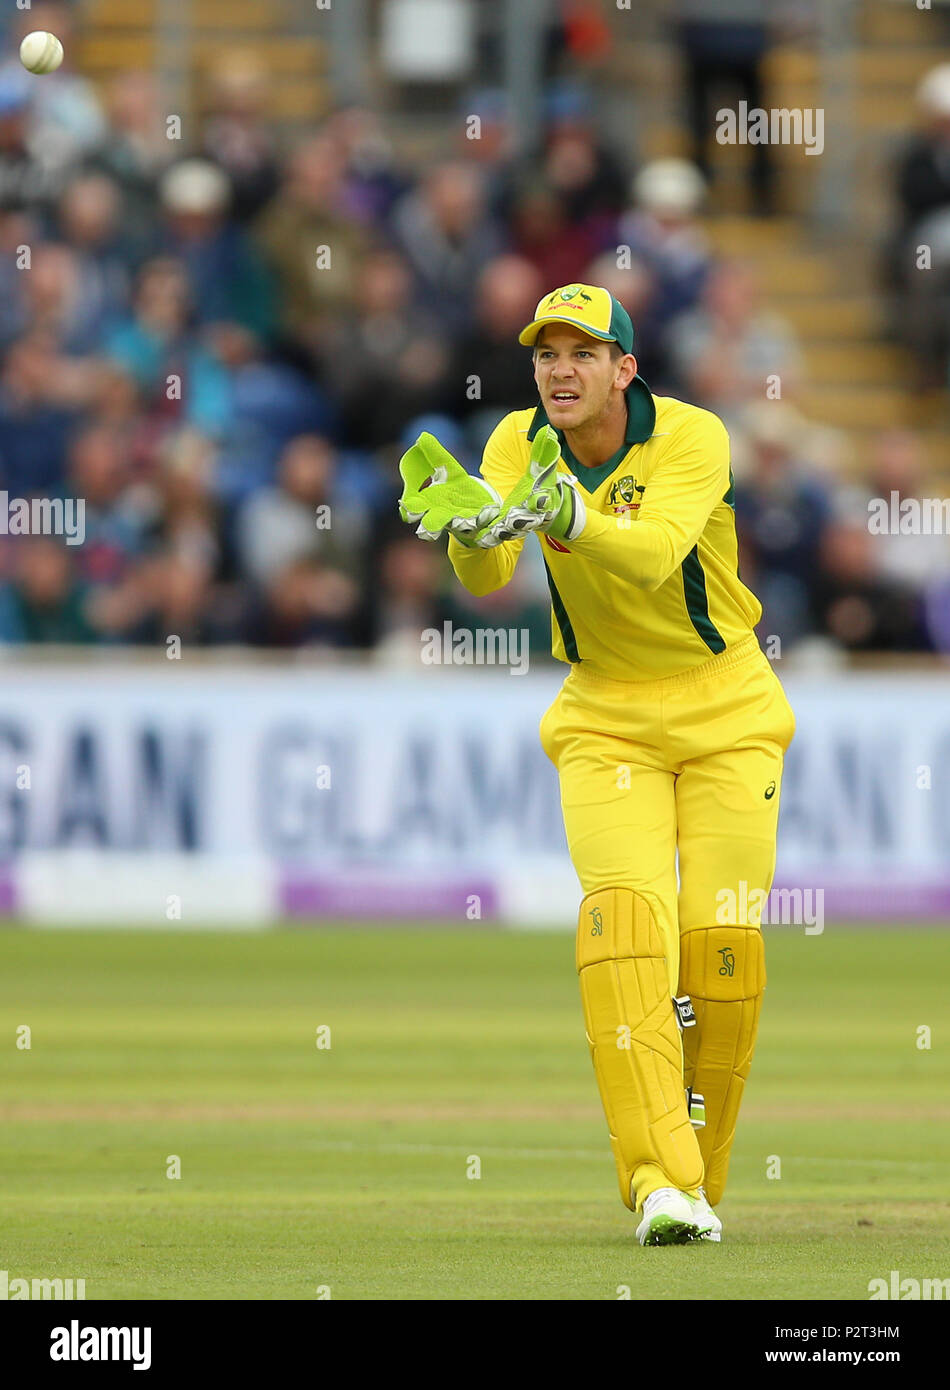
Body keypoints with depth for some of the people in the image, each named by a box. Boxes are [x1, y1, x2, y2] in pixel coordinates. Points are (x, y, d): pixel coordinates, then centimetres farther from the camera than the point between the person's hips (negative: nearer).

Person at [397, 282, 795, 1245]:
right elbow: (484, 577, -24)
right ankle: (660, 1178, -25)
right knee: (625, 917, -19)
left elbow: (655, 555, -38)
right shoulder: (522, 444, -9)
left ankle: (700, 1171, 12)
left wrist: (574, 520, -57)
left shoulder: (693, 438, -19)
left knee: (721, 937, -6)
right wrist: (471, 524, -47)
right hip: (604, 716, 1)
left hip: (726, 712, -1)